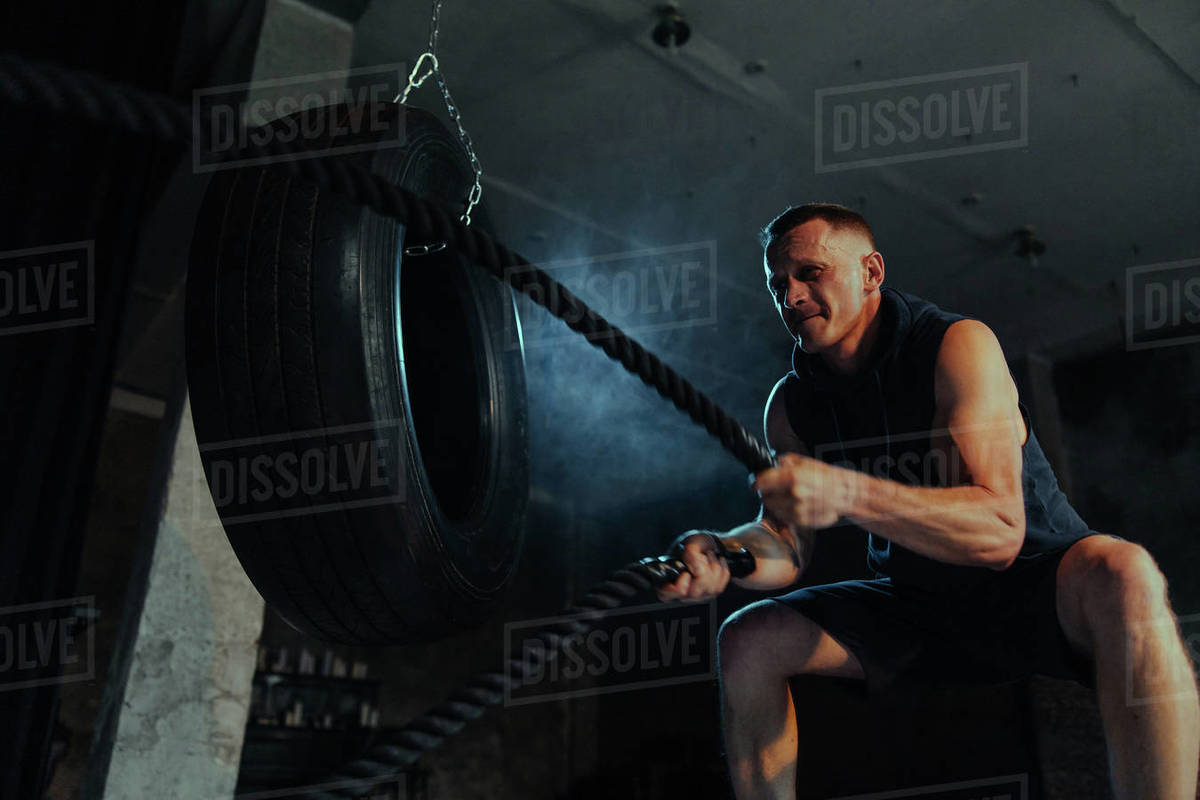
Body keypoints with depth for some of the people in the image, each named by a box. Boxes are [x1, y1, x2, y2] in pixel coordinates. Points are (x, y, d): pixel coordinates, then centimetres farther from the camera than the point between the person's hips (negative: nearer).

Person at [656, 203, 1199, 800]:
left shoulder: (957, 345, -19)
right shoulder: (791, 405, -1)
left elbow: (1001, 530, -31)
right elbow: (786, 543, -6)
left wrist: (847, 494, -45)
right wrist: (721, 554, -30)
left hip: (1031, 586, -5)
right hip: (915, 608, 5)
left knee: (1121, 575, -38)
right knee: (746, 641, -10)